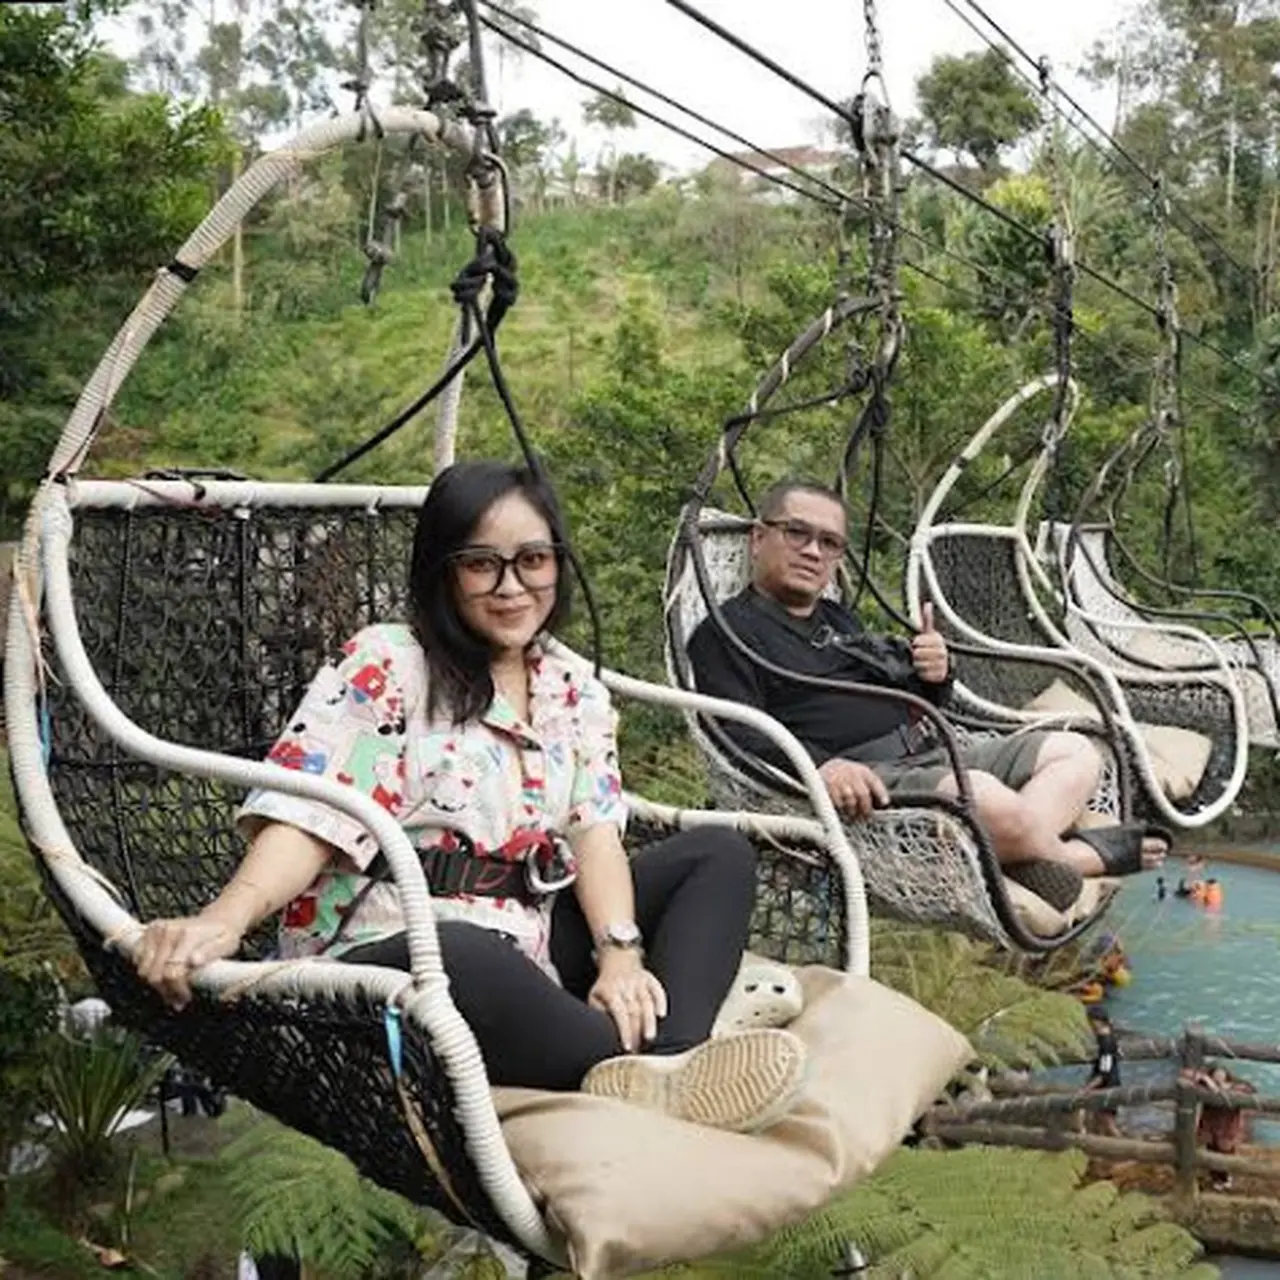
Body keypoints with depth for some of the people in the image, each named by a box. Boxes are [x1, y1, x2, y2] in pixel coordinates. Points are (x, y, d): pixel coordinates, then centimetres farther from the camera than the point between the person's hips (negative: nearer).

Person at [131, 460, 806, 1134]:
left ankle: (672, 1061, -29)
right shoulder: (384, 667, -2)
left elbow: (595, 830, 3)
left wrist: (620, 950, -17)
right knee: (461, 957, -41)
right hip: (391, 956, -6)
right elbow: (307, 817, -15)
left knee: (720, 853, -5)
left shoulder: (574, 691, 15)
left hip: (529, 957, 7)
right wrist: (223, 919, -35)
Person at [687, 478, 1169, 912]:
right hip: (860, 783, -10)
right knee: (983, 797, -35)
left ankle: (1023, 851, -24)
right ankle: (1085, 853, -5)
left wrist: (936, 677, 8)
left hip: (926, 758, 10)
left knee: (1074, 751, 5)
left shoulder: (838, 619, 29)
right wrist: (821, 767, -33)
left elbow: (918, 706, 34)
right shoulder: (727, 631, 2)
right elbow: (740, 737, -15)